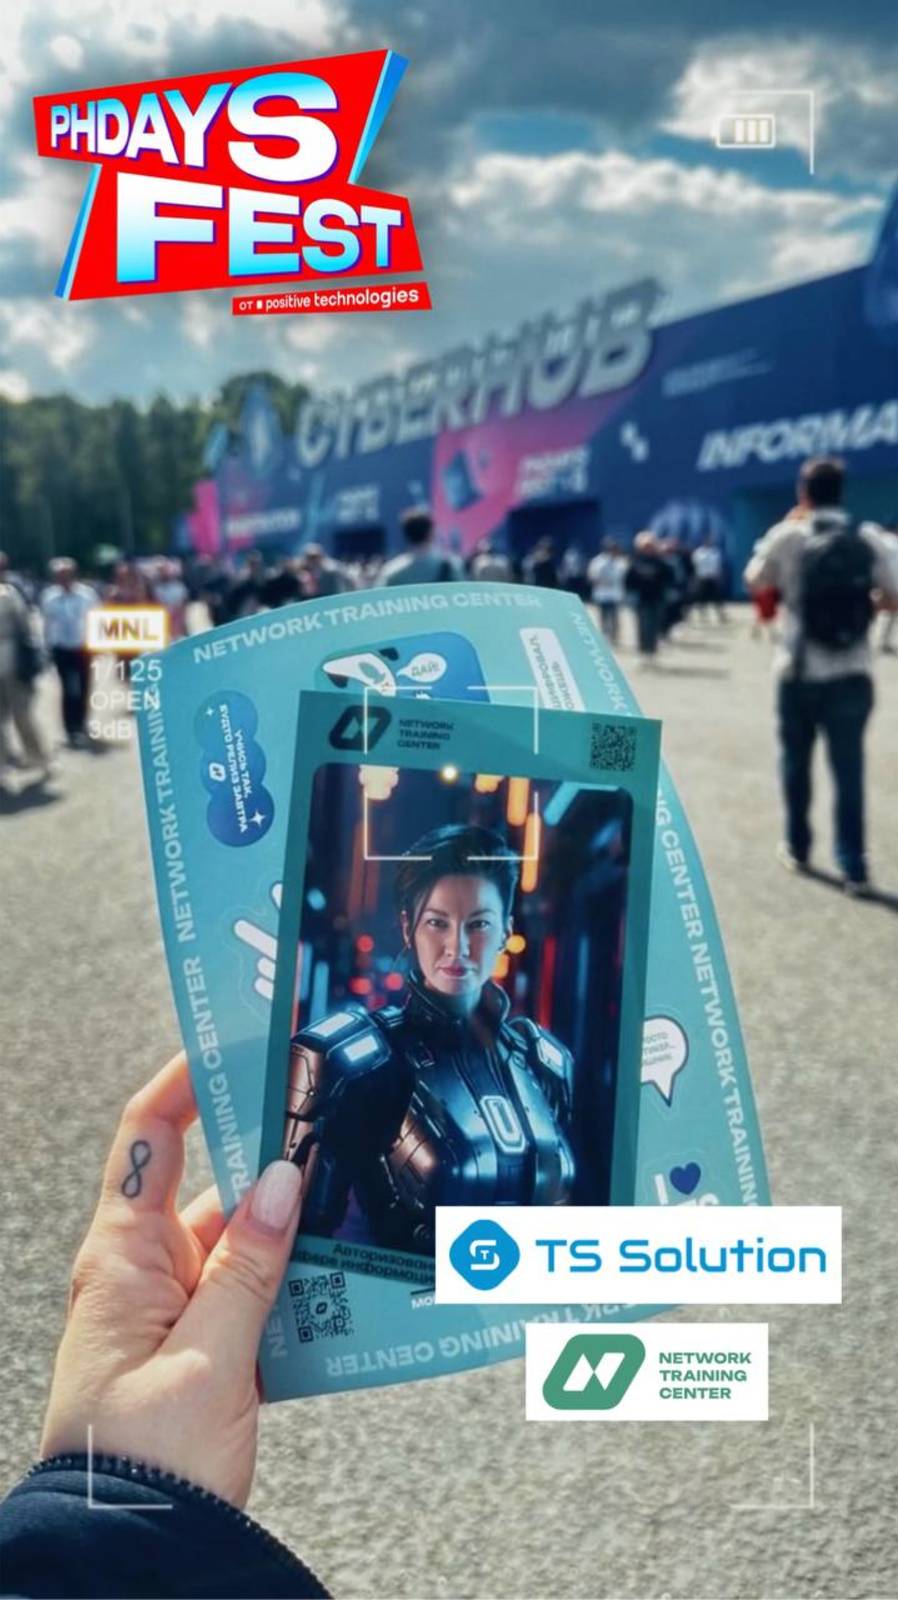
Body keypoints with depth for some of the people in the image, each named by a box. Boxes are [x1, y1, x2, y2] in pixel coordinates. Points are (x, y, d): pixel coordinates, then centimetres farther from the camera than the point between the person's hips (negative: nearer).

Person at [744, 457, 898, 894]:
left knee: (796, 763, 18)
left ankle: (797, 848, 29)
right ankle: (854, 868, 0)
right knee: (849, 769, 3)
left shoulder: (786, 537, -4)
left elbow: (754, 583, 13)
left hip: (798, 673, 0)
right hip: (852, 675, 0)